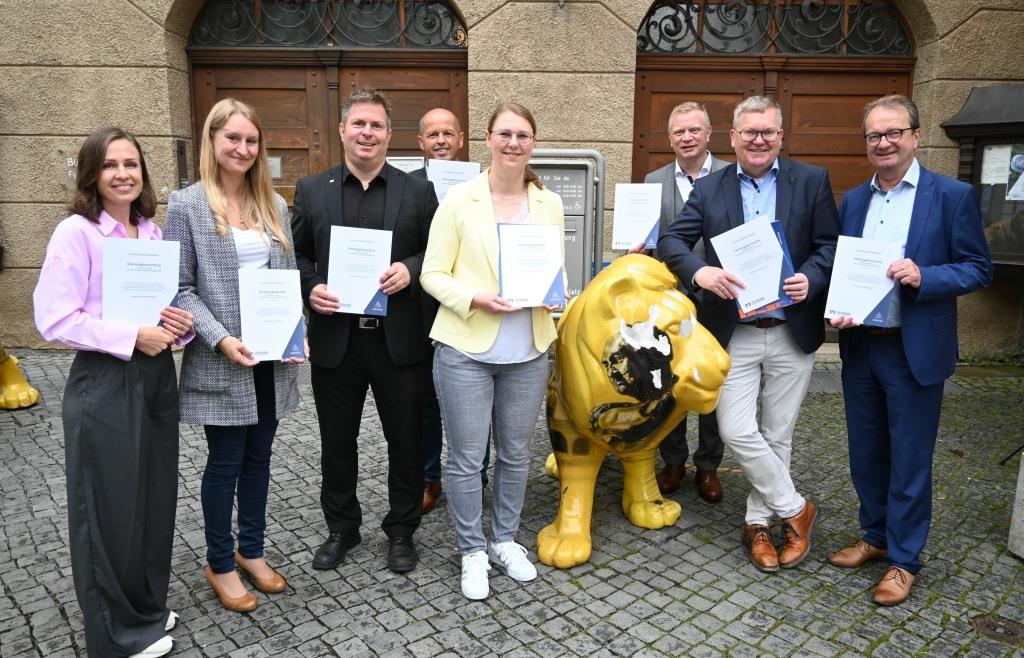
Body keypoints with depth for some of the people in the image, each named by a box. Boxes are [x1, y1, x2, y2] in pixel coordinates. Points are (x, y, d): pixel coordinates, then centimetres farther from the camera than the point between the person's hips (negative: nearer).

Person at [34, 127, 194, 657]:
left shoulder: (153, 232, 9)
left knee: (155, 499, 15)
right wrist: (133, 337, -19)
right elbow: (54, 318, -16)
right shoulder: (76, 231, -10)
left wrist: (181, 323, -4)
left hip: (156, 376, 6)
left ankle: (147, 607, 36)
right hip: (104, 385, -6)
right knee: (112, 508, 7)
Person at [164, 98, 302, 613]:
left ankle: (251, 551, 33)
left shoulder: (274, 205, 9)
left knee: (259, 457, 15)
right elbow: (179, 288, -7)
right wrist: (220, 339, -18)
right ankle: (220, 564, 27)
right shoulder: (187, 204, -4)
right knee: (225, 463, 7)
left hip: (273, 358, 5)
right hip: (220, 361, -4)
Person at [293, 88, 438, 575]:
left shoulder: (418, 191, 3)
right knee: (337, 441, 15)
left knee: (406, 440, 11)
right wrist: (310, 287, -11)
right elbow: (295, 256, 8)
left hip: (399, 340, -1)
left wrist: (409, 270, -15)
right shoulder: (311, 190, 5)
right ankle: (341, 527, 36)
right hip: (334, 339, 1)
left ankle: (402, 530, 31)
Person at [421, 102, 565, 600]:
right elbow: (433, 274, -4)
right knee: (466, 459, 6)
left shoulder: (549, 204, 7)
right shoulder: (459, 199, -4)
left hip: (528, 351, 4)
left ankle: (504, 540, 37)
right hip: (466, 349, -3)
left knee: (516, 454, 16)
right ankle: (472, 550, 27)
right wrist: (474, 298, -19)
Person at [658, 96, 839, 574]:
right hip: (733, 334, 0)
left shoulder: (811, 181, 3)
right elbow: (671, 241, -4)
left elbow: (831, 245, 2)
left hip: (791, 333, 0)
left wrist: (810, 278, -19)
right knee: (737, 431, -4)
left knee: (777, 434, 10)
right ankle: (795, 509, 20)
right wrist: (699, 271, -24)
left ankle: (758, 522, 30)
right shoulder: (709, 189, 4)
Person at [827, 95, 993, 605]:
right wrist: (836, 311, -6)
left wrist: (923, 277, -22)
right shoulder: (852, 200, 9)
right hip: (859, 346, 5)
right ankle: (875, 537, 35)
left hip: (914, 351, -4)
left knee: (909, 460, 7)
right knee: (865, 454, 16)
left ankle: (903, 559, 23)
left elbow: (978, 269, -5)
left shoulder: (953, 196, -5)